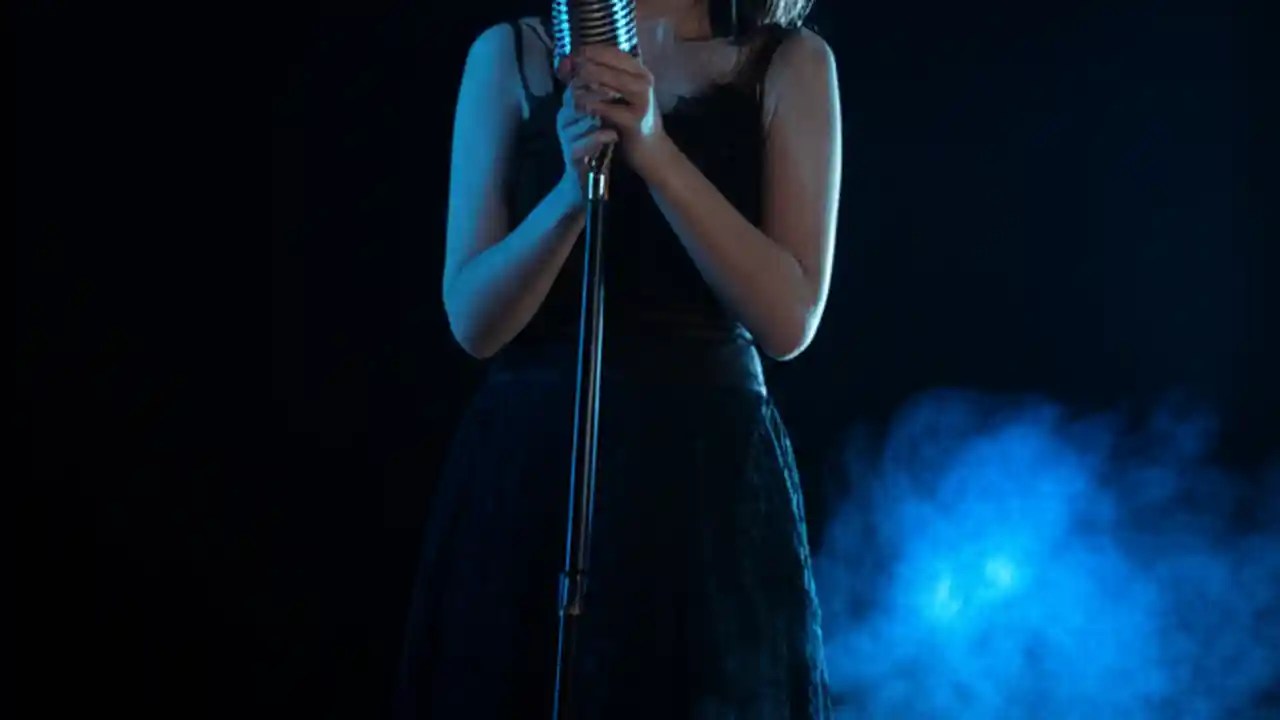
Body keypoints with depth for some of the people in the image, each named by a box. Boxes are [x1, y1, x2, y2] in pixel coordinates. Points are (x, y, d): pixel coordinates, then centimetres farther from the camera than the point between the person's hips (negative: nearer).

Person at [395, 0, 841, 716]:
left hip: (708, 477, -1)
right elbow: (474, 321, -2)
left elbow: (789, 322, -9)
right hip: (527, 475, 1)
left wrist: (657, 156, -19)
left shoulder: (788, 64, 0)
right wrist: (571, 191, -19)